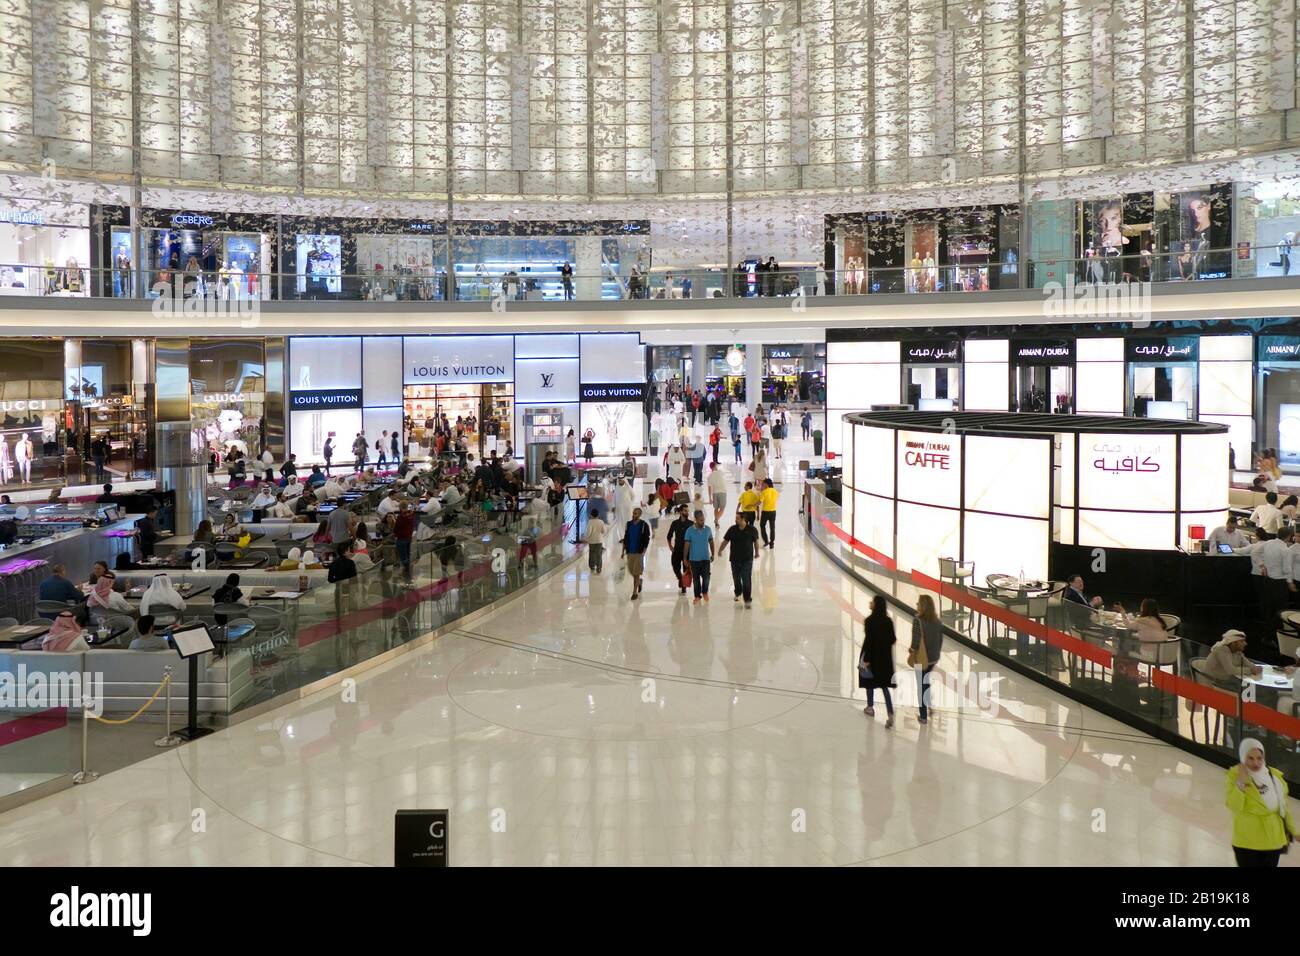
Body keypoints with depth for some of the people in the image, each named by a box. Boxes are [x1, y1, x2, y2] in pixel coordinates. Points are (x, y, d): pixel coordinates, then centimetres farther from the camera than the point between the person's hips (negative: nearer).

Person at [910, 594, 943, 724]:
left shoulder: (918, 620, -21)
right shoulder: (936, 620, -2)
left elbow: (916, 641, -22)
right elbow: (940, 639, 5)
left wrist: (911, 650, -4)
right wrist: (937, 652, 17)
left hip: (922, 658, -6)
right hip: (934, 657, 6)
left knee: (921, 686, 9)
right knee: (926, 682, 28)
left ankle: (923, 716, 16)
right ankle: (931, 708, 33)